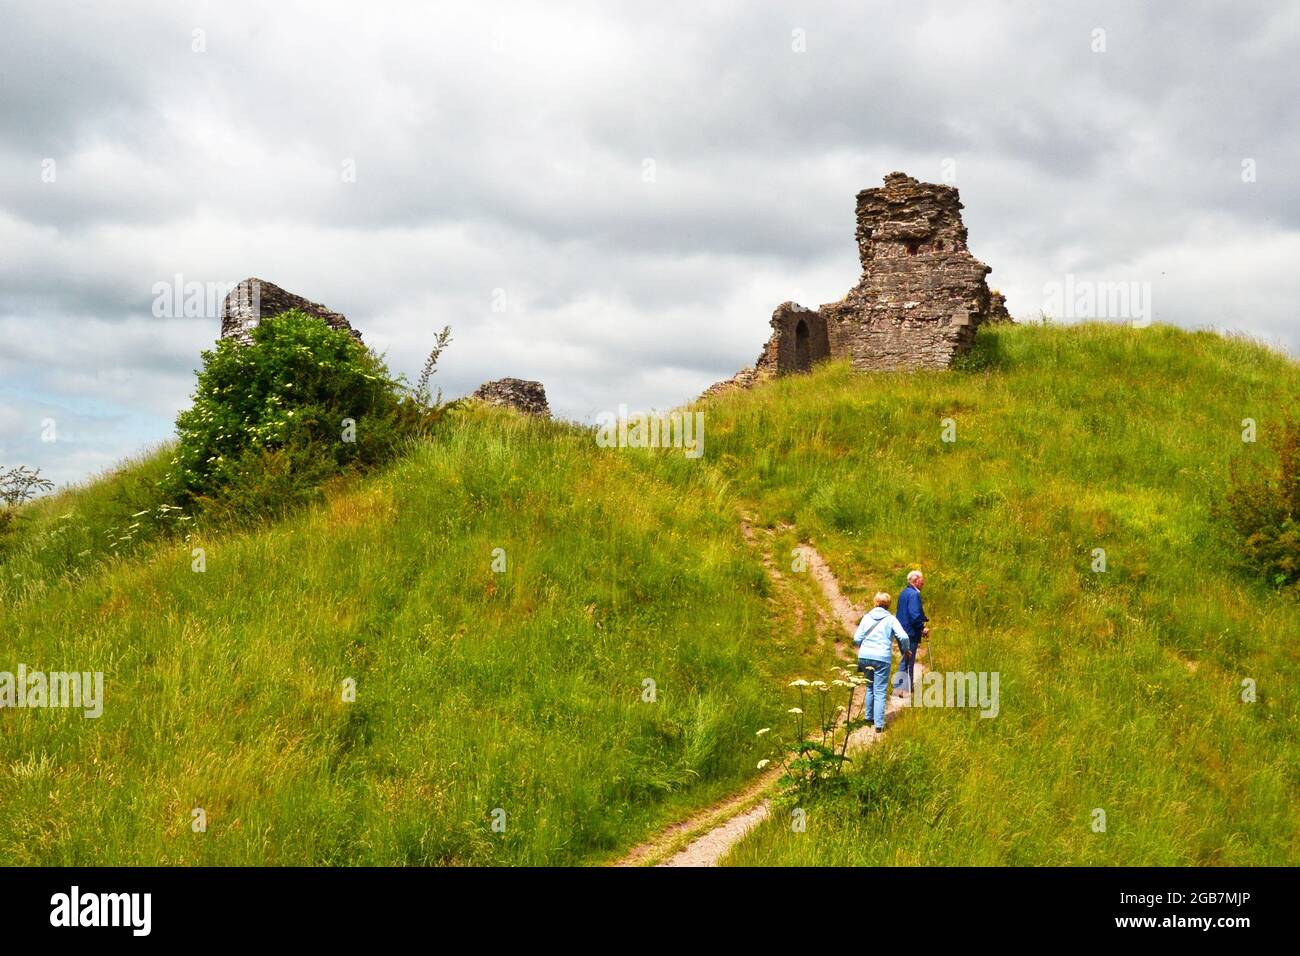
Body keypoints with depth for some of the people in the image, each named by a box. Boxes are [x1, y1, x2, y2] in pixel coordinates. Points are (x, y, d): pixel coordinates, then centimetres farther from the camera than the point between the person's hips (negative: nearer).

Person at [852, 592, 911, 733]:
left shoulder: (867, 617, 8)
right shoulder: (891, 619, 2)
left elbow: (857, 639, 5)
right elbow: (903, 637, -9)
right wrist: (906, 651, 9)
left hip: (865, 656, 3)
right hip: (882, 658, -3)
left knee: (870, 688, 21)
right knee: (880, 691, -1)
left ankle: (869, 716, 28)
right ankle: (879, 724, -6)